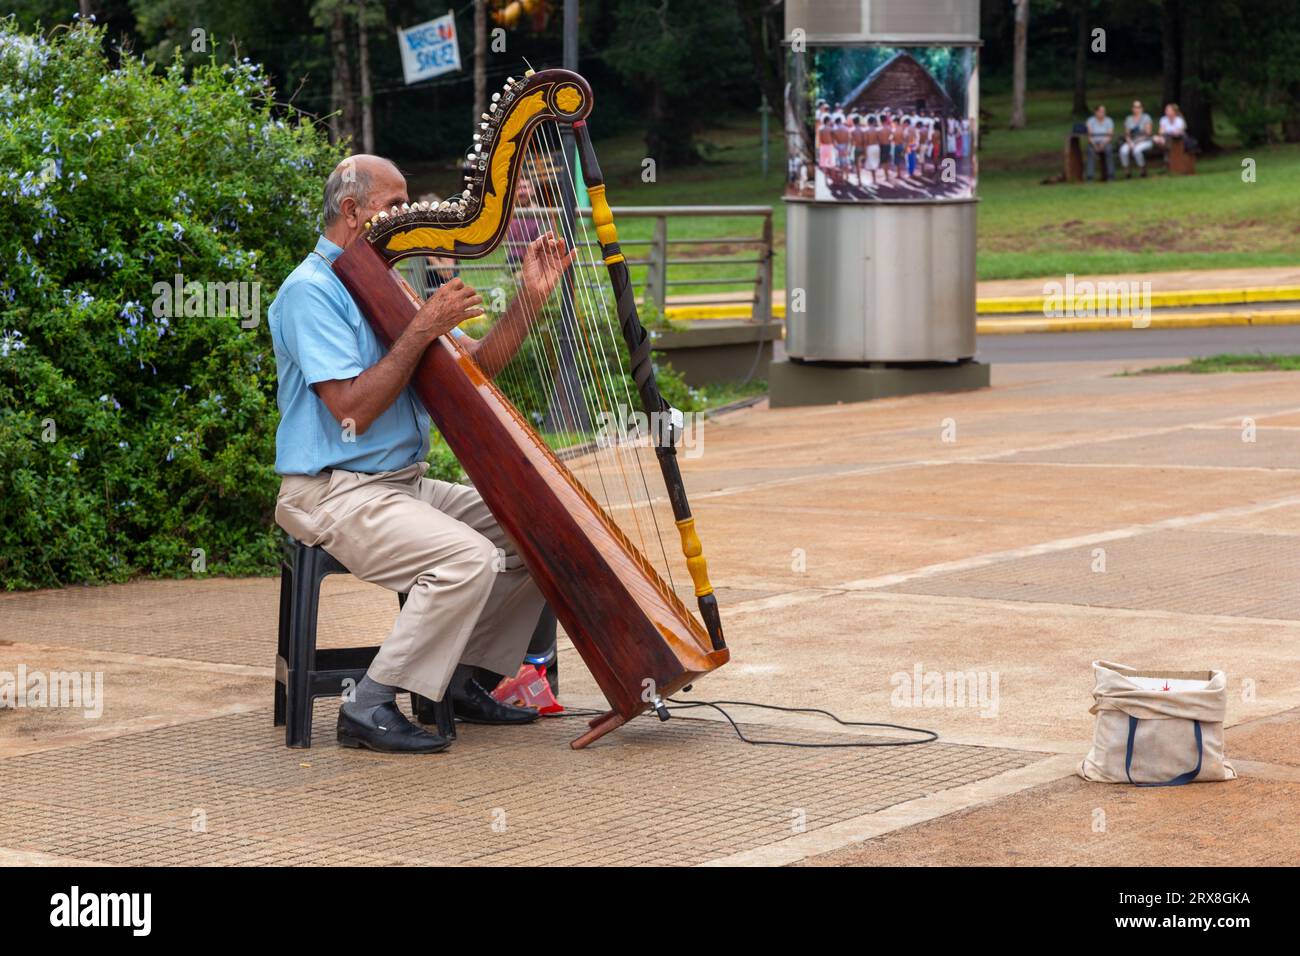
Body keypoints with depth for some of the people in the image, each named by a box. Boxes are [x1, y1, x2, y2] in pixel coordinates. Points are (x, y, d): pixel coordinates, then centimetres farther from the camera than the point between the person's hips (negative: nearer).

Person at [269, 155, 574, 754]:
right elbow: (353, 410, -22)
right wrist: (422, 329, -19)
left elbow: (476, 365, 13)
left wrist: (530, 298, 0)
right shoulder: (310, 291, -13)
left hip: (402, 485, 9)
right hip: (336, 495, -9)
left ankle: (463, 678, 10)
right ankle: (371, 707, -20)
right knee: (468, 557, -28)